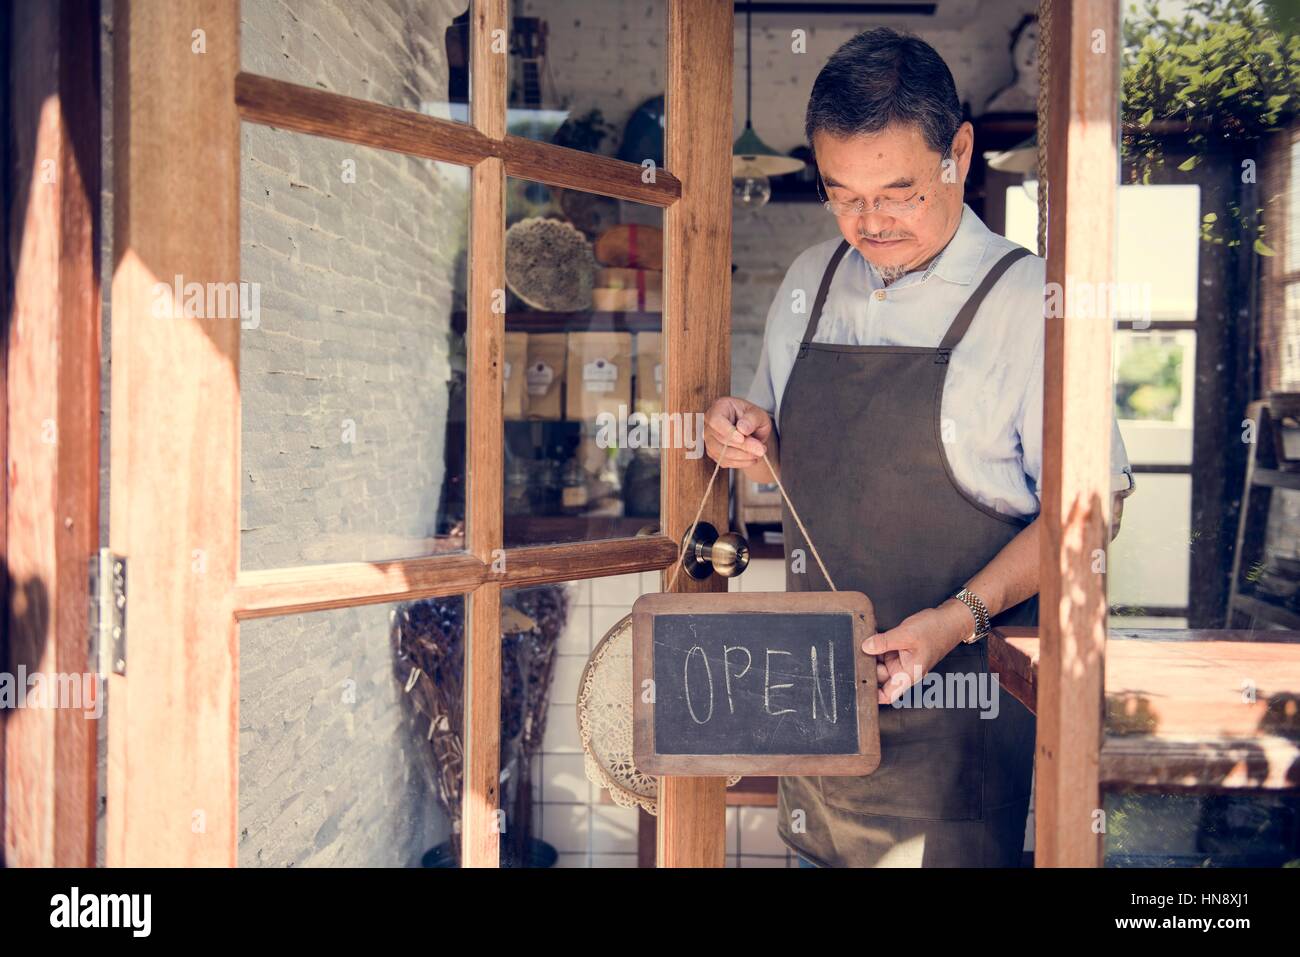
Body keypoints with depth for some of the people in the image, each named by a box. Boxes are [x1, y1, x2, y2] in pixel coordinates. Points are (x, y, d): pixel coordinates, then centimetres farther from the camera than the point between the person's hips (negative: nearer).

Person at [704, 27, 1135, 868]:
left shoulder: (1027, 302, -11)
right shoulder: (810, 284, 6)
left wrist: (961, 616, -21)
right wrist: (755, 442, -7)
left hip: (962, 678, -4)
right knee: (824, 848, 15)